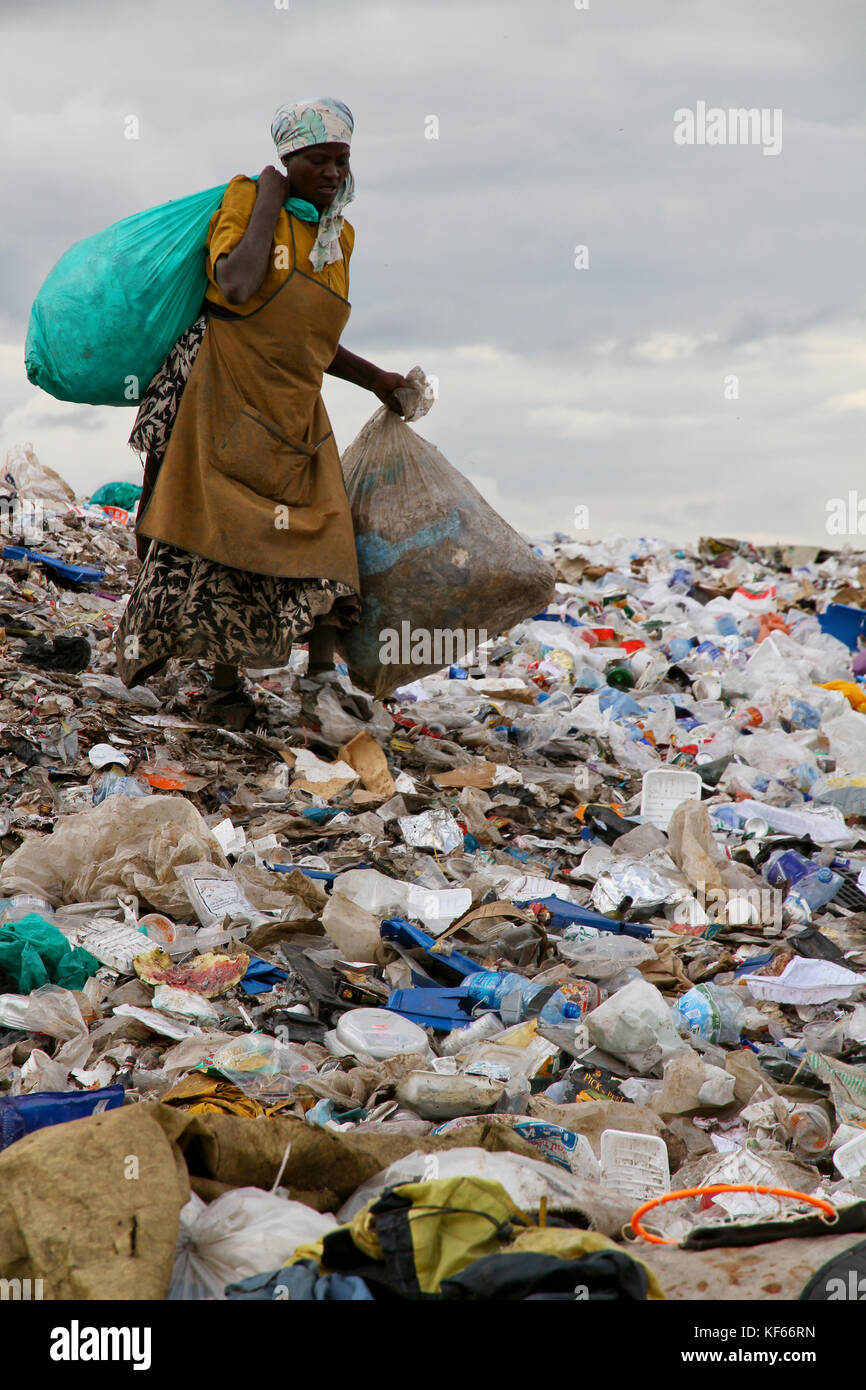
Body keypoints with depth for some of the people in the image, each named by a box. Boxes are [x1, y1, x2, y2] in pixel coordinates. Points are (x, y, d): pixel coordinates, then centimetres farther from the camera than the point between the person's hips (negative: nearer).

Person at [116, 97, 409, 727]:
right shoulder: (247, 199, -7)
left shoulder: (340, 235, 12)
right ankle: (226, 687, 11)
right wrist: (268, 202, -17)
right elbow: (237, 288, -27)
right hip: (227, 396, -5)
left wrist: (373, 378, 13)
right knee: (223, 543, -1)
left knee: (320, 542, -6)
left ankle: (323, 682, 1)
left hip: (297, 411, 5)